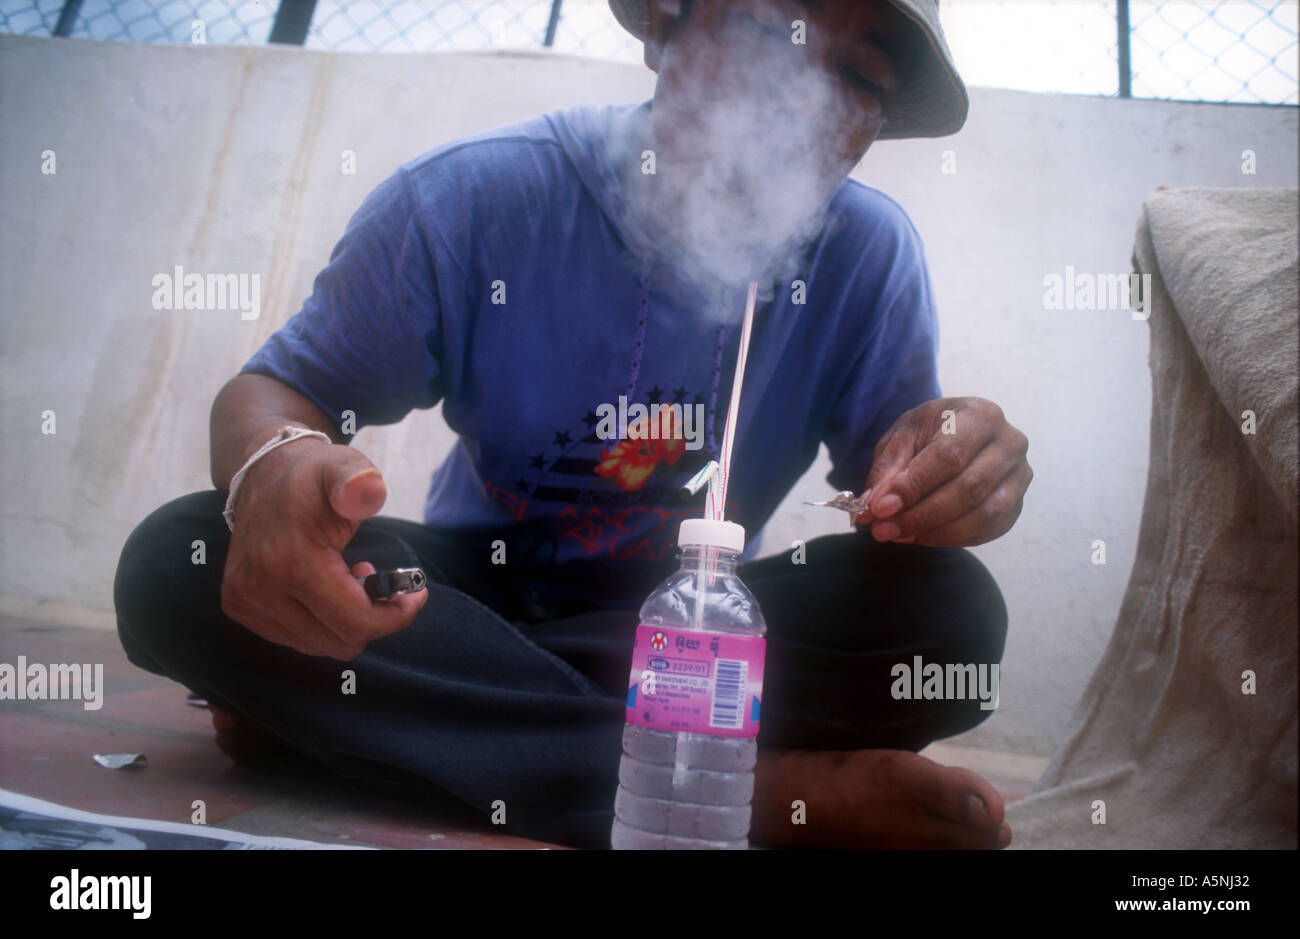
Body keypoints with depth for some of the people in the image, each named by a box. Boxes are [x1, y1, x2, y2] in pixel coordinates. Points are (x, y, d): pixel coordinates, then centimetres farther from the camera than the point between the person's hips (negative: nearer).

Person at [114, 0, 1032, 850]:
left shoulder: (872, 255, -12)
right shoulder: (473, 196, -16)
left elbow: (886, 466, -8)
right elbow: (279, 389, -12)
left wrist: (939, 475, -34)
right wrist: (272, 468, -38)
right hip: (470, 593, 1)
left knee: (947, 612, -25)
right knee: (178, 565, -29)